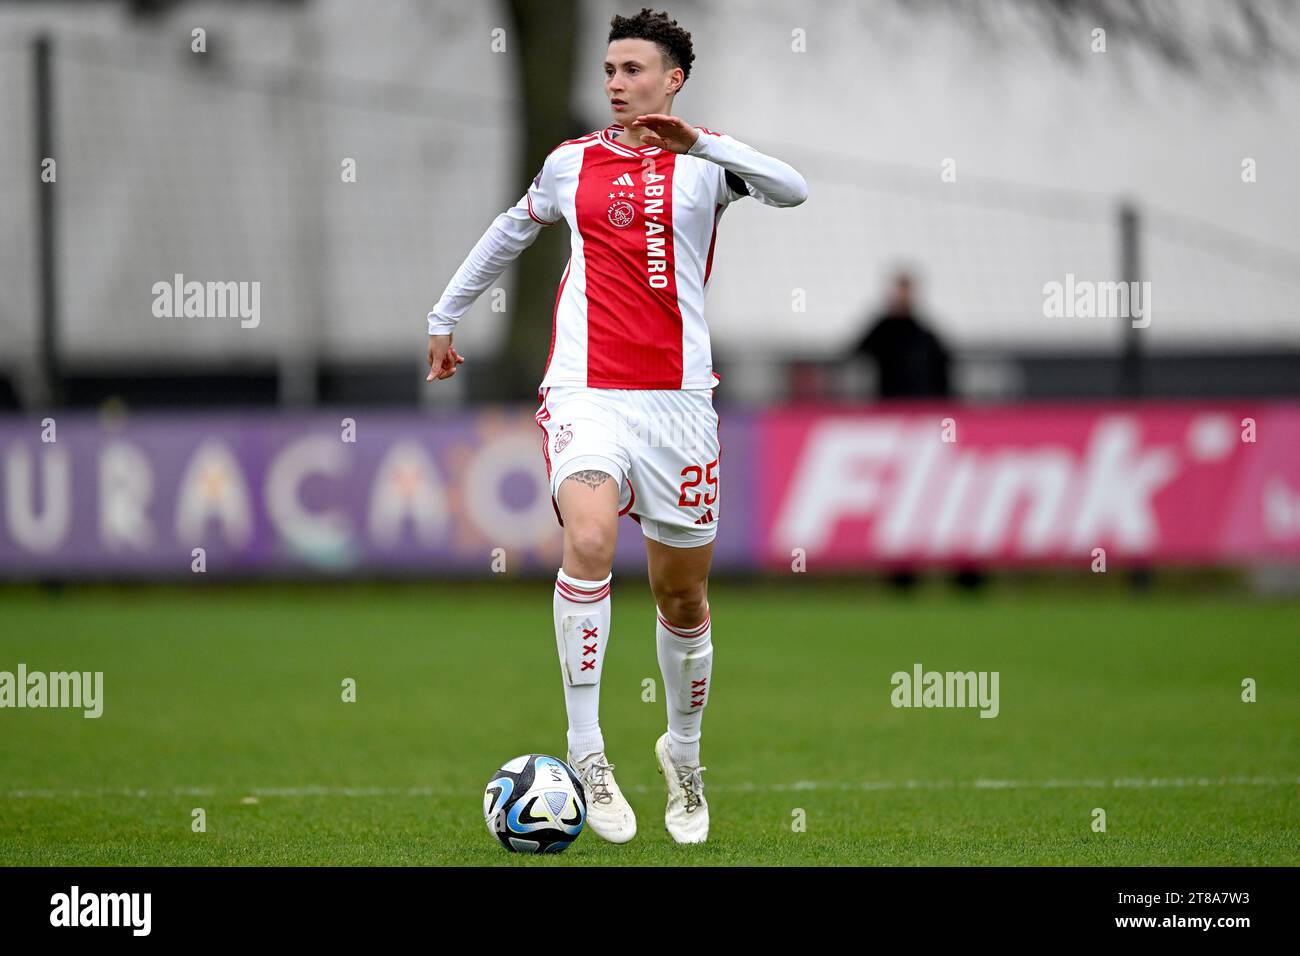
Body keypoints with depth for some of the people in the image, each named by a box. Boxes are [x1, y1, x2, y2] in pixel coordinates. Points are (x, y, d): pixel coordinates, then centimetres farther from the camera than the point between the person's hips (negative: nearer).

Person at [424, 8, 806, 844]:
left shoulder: (705, 161, 2)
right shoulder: (571, 163, 12)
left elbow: (792, 192, -17)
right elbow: (509, 234, 31)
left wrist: (699, 144, -28)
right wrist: (445, 318, 36)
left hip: (679, 400, 0)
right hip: (584, 392, 0)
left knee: (683, 594, 9)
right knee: (589, 542, -26)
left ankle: (684, 755, 32)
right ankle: (586, 752, -23)